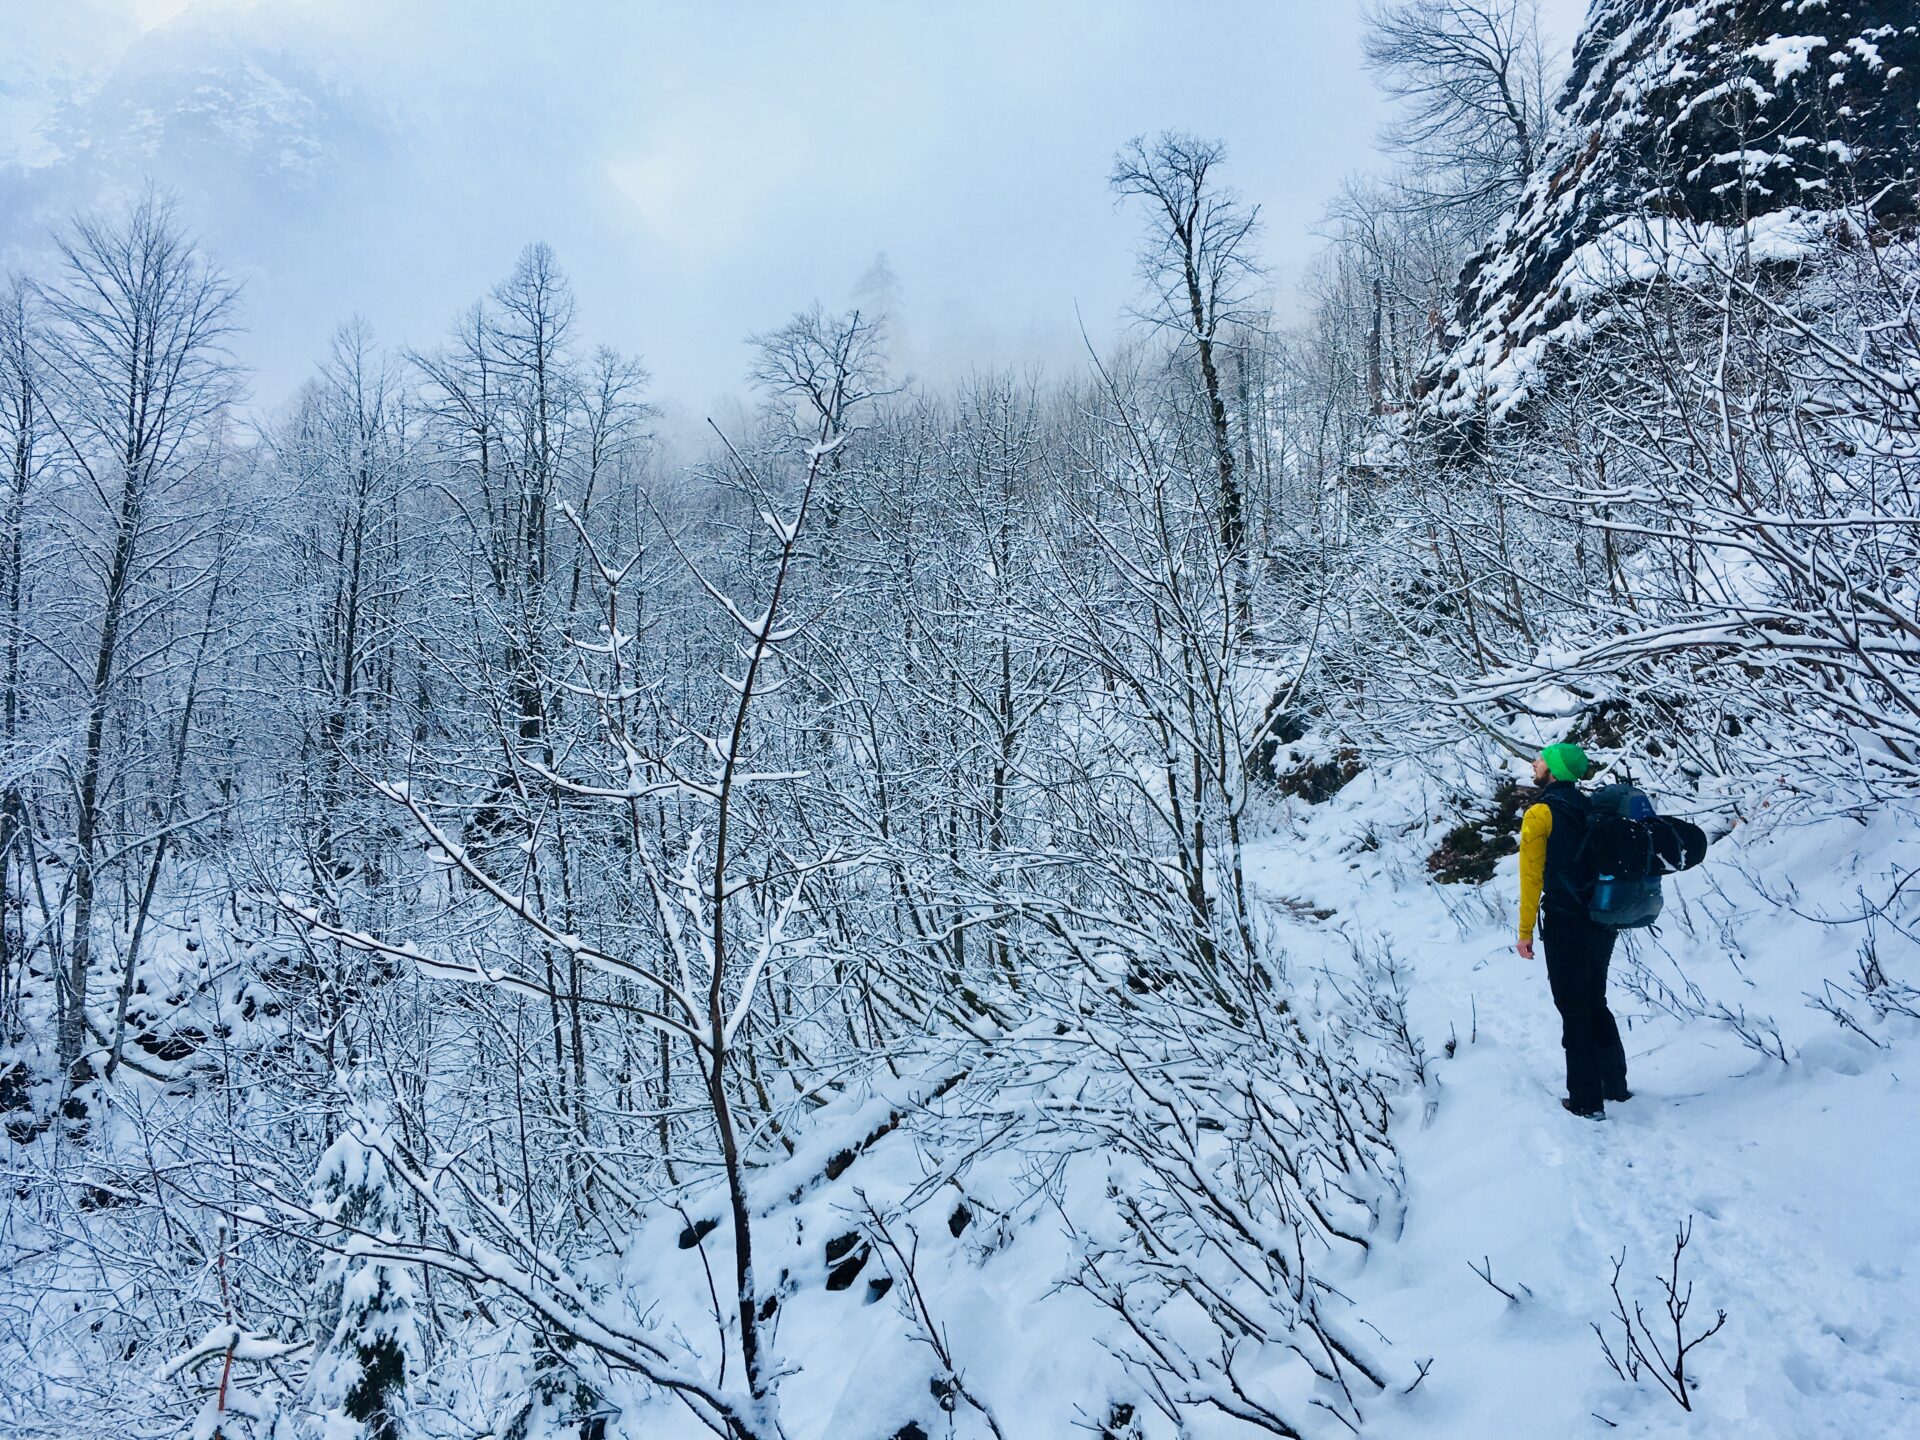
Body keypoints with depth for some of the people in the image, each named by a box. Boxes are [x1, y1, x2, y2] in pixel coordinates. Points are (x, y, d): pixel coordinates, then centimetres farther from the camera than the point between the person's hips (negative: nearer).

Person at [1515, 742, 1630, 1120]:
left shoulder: (1540, 814, -12)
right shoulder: (1591, 808, 9)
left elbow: (1531, 877, -13)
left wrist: (1525, 931, -6)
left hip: (1565, 924, -7)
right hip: (1603, 921, 7)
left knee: (1574, 1010, 2)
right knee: (1596, 1004, 21)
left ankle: (1587, 1102, 7)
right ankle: (1616, 1085, 30)